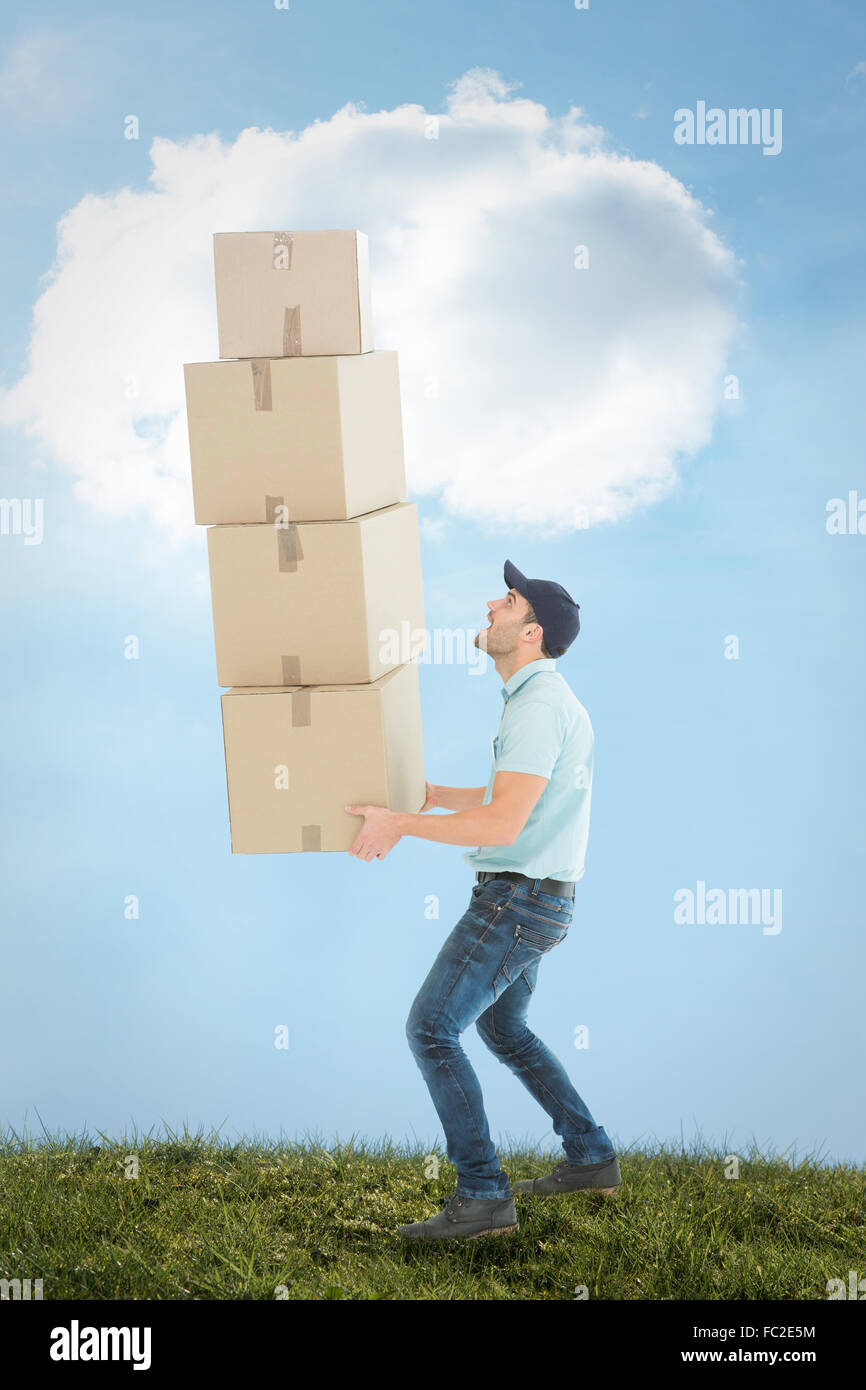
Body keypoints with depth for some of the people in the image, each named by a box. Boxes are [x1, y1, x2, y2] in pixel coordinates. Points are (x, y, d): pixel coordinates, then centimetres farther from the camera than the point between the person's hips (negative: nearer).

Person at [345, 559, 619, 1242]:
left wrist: (400, 823, -19)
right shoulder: (545, 698, 14)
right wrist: (431, 794, 31)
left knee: (431, 1029, -7)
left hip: (517, 900, -10)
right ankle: (590, 1158, 29)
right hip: (529, 898, 10)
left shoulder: (538, 705, -20)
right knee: (501, 1026, 24)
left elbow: (503, 823, -27)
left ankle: (481, 1197, -5)